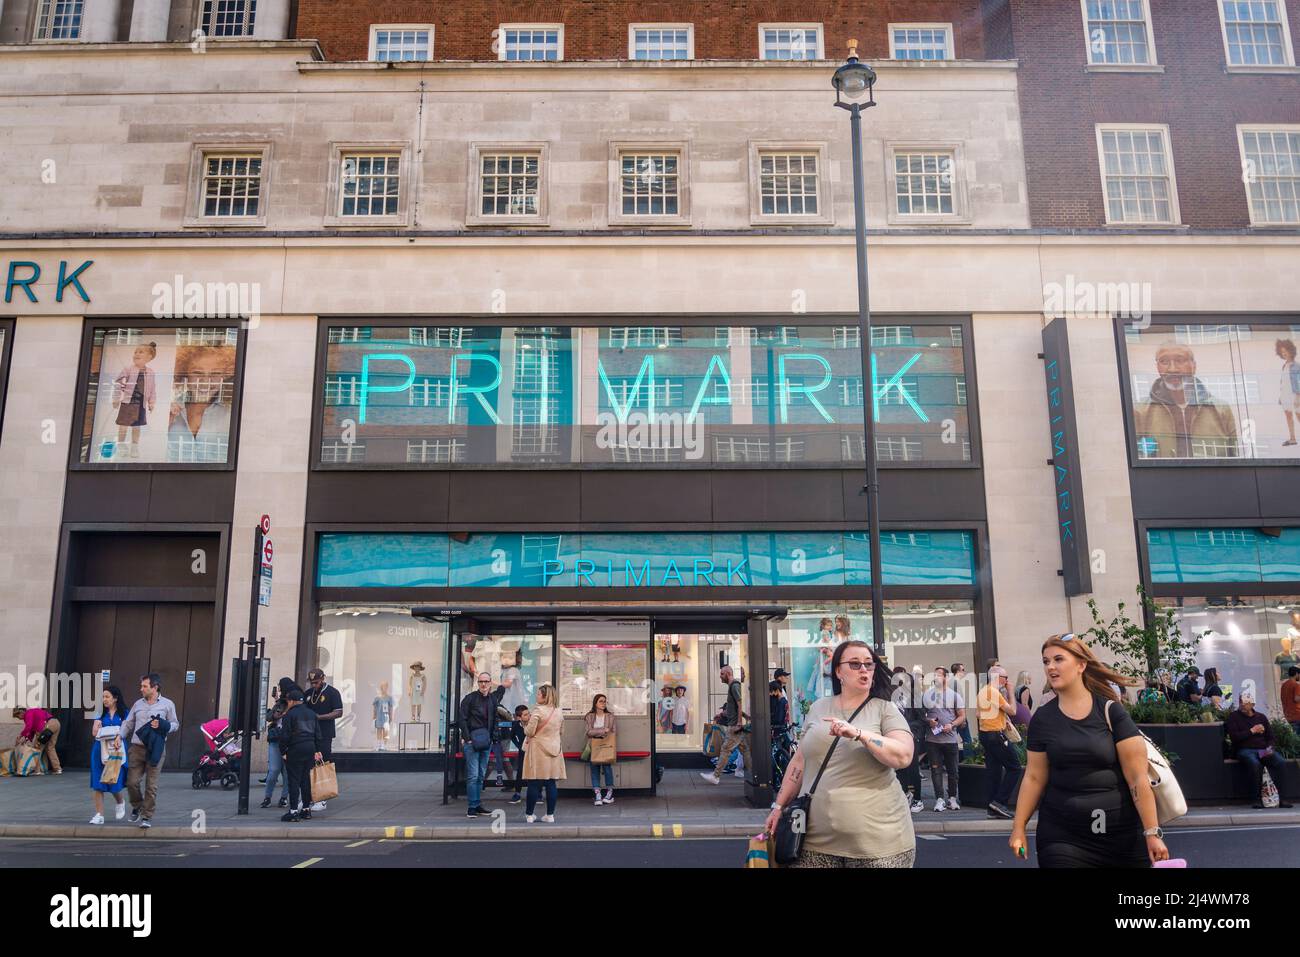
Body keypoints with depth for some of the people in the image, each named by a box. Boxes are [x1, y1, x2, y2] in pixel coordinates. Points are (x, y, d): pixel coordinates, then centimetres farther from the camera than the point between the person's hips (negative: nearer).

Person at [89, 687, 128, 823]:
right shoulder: (101, 713, 9)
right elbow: (94, 733, 3)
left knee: (114, 781, -4)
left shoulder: (123, 713, 3)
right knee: (98, 783, -1)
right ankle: (99, 815, 5)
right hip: (100, 750, 3)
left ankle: (120, 802, 27)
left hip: (116, 751, -3)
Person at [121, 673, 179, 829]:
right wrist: (120, 737, 0)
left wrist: (161, 726, -12)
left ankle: (147, 816, 8)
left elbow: (175, 724, 7)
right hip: (136, 748, 3)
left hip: (155, 750, -3)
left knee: (151, 785, -2)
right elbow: (128, 723, 16)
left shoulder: (167, 704, 5)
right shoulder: (138, 704, 14)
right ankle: (137, 807, 27)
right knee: (132, 782, -1)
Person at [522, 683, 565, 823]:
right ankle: (550, 815, 9)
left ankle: (529, 814, 9)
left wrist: (526, 725, 7)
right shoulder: (559, 712, 6)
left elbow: (529, 732, -13)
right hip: (554, 749, 5)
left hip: (538, 750, -5)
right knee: (551, 784, 7)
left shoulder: (538, 711, -13)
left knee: (534, 784, 2)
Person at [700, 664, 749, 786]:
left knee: (725, 749, -6)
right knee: (744, 750, 11)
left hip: (735, 725, -10)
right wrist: (722, 713, 19)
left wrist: (739, 723, -22)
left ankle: (716, 776, -3)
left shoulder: (734, 686, -14)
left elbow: (740, 705, -21)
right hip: (736, 725, 10)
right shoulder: (732, 686, 17)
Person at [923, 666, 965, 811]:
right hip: (932, 739, 0)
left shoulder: (954, 695, 3)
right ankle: (939, 799, 2)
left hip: (950, 738, 0)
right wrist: (928, 720, -10)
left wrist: (952, 725, -14)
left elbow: (962, 716, 2)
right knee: (936, 769, -1)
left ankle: (952, 798, 19)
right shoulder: (927, 695, 6)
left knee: (952, 770, 7)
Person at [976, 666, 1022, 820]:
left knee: (994, 771, 11)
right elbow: (1012, 711, -14)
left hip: (984, 734, 9)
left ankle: (993, 808, 11)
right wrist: (1010, 692, -5)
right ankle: (1000, 801, -6)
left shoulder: (982, 691, 13)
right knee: (1014, 768, -2)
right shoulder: (995, 692, -16)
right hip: (997, 735, -9)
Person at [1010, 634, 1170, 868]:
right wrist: (1019, 827, 2)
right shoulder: (1042, 718, 2)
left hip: (1123, 835, -1)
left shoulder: (1111, 711, -6)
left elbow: (1138, 777, -7)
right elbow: (1034, 777, 6)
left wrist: (1152, 832, -11)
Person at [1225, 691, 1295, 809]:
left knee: (1280, 762, -28)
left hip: (1263, 750, 4)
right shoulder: (1233, 717, 9)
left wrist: (1270, 748, -2)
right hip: (1245, 750, -4)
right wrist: (1252, 731, -4)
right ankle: (1257, 799, -29)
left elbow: (1270, 737, 18)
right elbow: (1234, 737, -4)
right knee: (1255, 764, -37)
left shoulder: (1261, 717, 22)